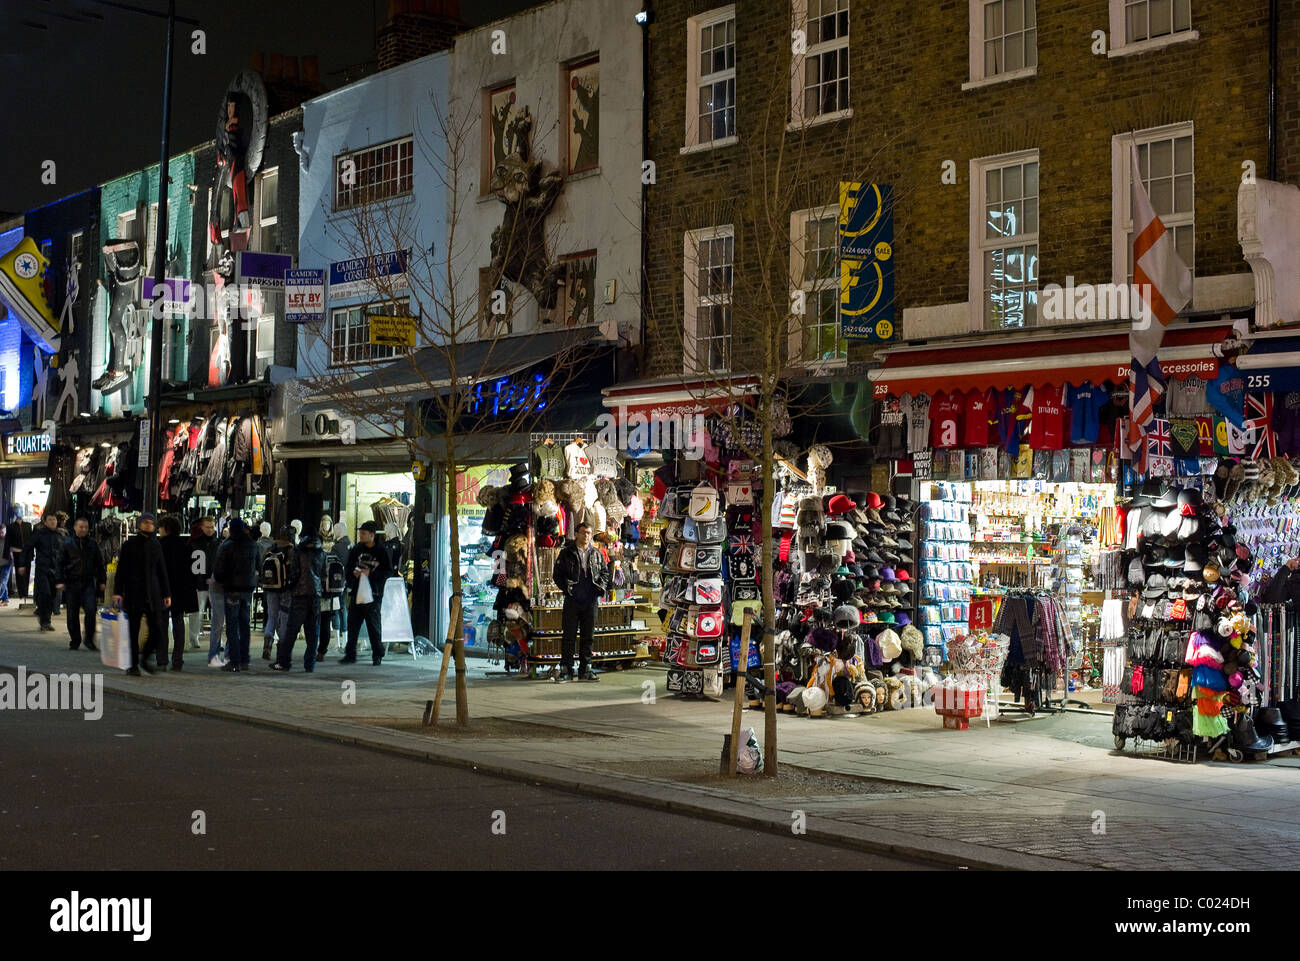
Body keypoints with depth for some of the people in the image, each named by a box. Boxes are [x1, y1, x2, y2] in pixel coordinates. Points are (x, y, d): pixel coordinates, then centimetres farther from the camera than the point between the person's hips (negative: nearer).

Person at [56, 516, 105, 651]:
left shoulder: (92, 543, 8)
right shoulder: (67, 544, 2)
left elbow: (99, 563, 14)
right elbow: (61, 563, 3)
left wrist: (102, 581, 12)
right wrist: (61, 581, -4)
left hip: (88, 583, 0)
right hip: (71, 584, 0)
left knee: (91, 610, -13)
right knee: (72, 614, 6)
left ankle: (89, 640, -3)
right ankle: (74, 641, 18)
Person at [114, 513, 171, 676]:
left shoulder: (155, 545, 10)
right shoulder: (129, 544, 0)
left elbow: (162, 570, 14)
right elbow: (121, 569, -1)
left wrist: (166, 594, 10)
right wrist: (118, 592, -8)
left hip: (152, 592, 3)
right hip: (133, 592, -3)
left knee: (157, 629, -5)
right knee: (134, 630, 2)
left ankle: (145, 658, 15)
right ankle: (133, 665, 10)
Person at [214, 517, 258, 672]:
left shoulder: (227, 546, -12)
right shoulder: (252, 545, 3)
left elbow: (221, 570, -10)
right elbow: (256, 566, 15)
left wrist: (216, 579, 9)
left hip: (232, 589, -5)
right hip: (248, 587, 5)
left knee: (232, 626, -1)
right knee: (244, 624, 11)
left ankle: (234, 662, -5)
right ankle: (244, 660, 11)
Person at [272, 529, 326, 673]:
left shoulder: (297, 551, -4)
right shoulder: (321, 553, 9)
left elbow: (294, 573, -7)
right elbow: (324, 575, 11)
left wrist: (289, 585, 9)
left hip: (300, 593, -4)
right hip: (316, 594, 4)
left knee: (291, 630, 0)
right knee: (312, 631, 6)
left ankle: (283, 661, 0)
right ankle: (310, 663, 6)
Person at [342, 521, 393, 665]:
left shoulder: (381, 552, -3)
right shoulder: (356, 549, 9)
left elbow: (388, 572, -5)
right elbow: (347, 567, 16)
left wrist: (370, 574, -15)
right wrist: (353, 572, -6)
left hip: (373, 595, -4)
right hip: (357, 593, 4)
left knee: (373, 625, 0)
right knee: (352, 624, 3)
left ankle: (377, 655, 11)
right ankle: (350, 655, 8)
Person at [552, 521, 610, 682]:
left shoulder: (597, 554, 12)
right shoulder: (566, 553, 3)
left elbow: (605, 572, 19)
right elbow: (558, 573, 2)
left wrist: (602, 585, 1)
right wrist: (565, 586, -14)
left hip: (591, 601, 3)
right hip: (572, 601, -3)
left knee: (588, 636, 7)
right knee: (569, 636, -2)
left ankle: (585, 669, 13)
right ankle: (566, 669, 3)